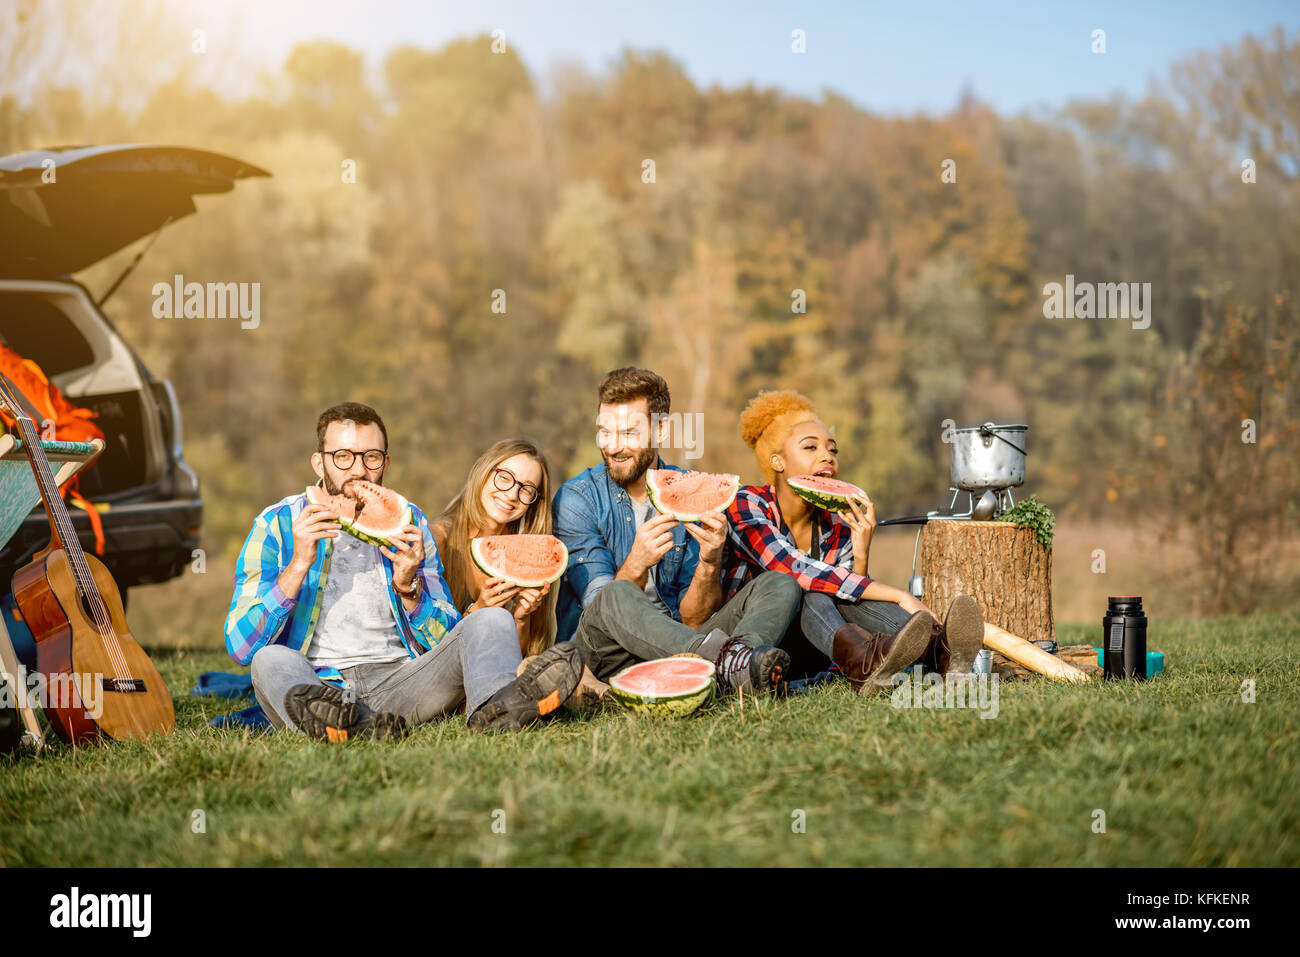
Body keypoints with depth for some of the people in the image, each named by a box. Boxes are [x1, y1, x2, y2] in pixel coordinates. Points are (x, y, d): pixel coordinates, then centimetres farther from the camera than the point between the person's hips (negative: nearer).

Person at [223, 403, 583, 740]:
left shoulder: (408, 522, 13)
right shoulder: (277, 524, 4)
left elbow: (445, 641, 11)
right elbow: (241, 646, -6)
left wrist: (407, 586, -8)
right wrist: (298, 565, -16)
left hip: (398, 684, 3)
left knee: (491, 620, -18)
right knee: (272, 661, -33)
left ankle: (495, 705, -51)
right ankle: (344, 721, -63)